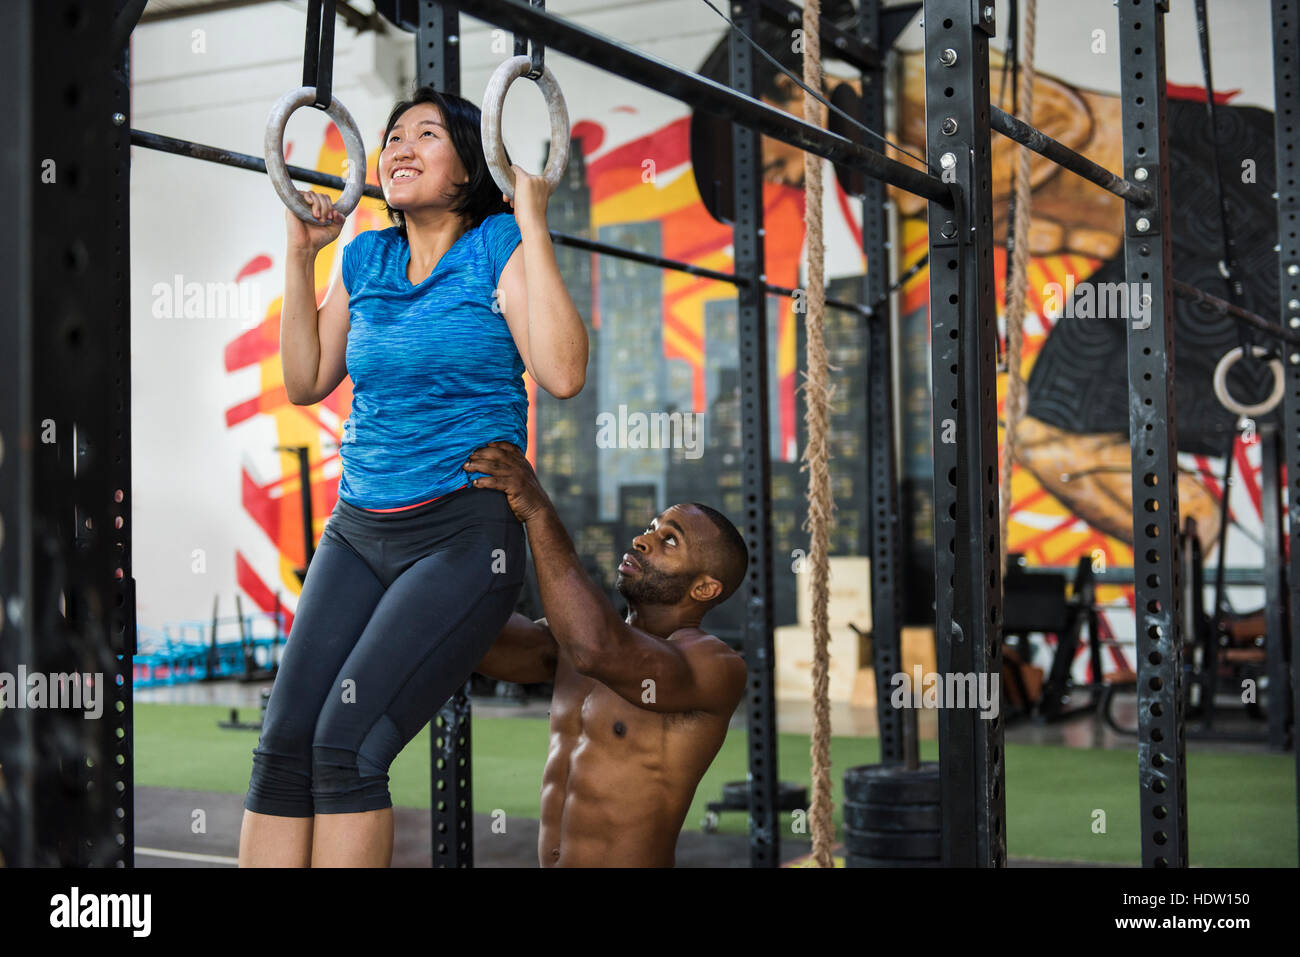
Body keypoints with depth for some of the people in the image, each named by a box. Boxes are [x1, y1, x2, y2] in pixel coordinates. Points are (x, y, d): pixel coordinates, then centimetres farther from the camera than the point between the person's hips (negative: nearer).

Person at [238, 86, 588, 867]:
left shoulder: (499, 247, -3)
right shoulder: (366, 259, 14)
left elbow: (562, 374, -17)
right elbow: (306, 382, 18)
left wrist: (533, 223, -14)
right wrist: (302, 254, 15)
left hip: (466, 533, -5)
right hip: (359, 532, 6)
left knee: (348, 742, -19)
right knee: (283, 745, -9)